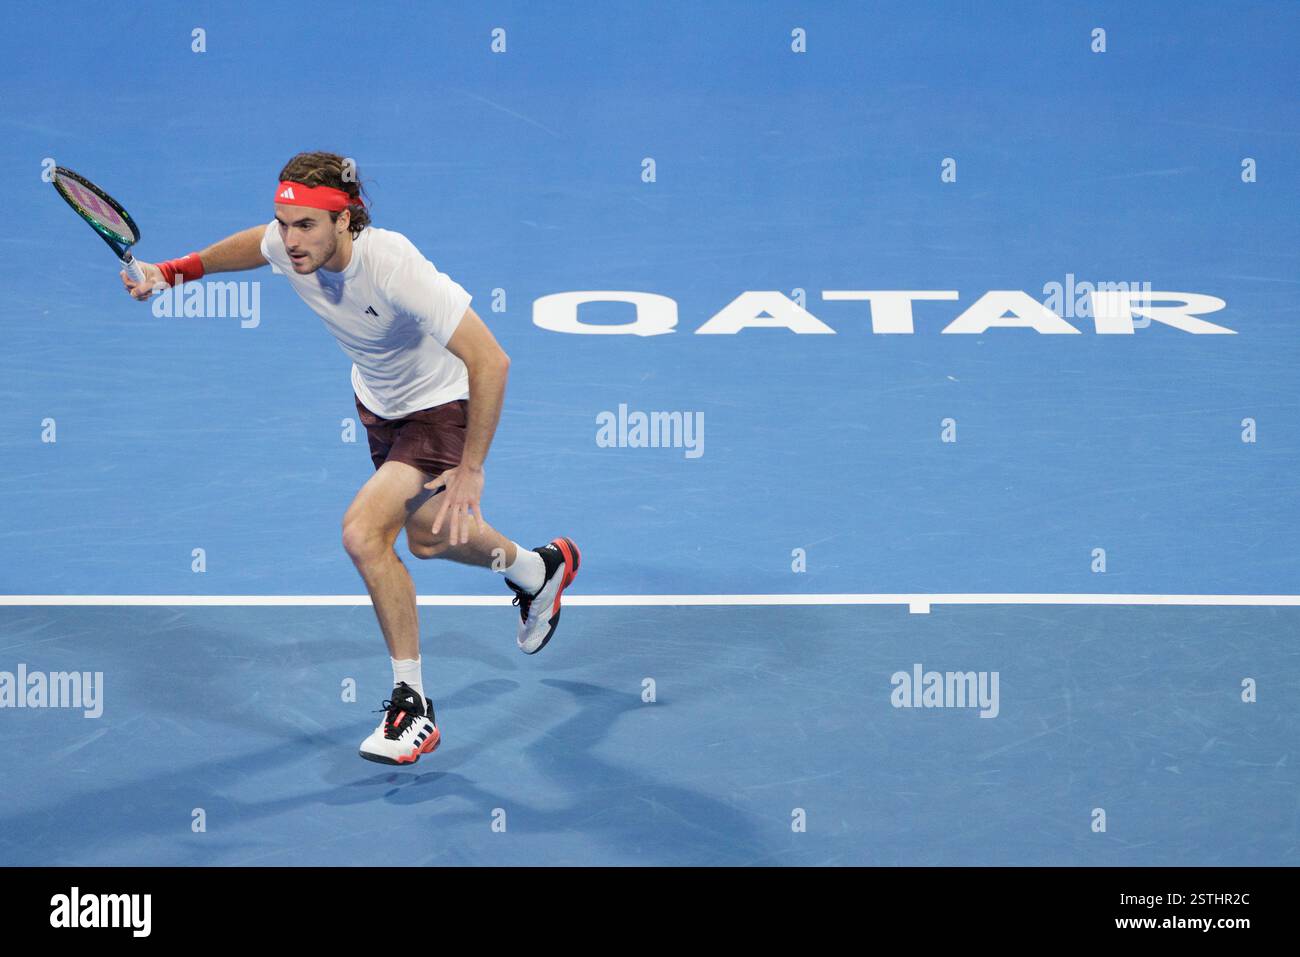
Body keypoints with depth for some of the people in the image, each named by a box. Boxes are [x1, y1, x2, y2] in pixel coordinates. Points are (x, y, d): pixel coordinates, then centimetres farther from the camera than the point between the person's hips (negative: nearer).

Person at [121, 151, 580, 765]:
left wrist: (470, 470, -34)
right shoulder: (290, 244, -21)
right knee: (427, 539, 26)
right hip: (377, 402, 8)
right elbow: (257, 244, 8)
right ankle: (537, 569, 58)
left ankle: (412, 707, -10)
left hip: (441, 407, -8)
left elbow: (490, 361, -37)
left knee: (363, 532, -25)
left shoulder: (394, 267, -40)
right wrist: (173, 271, -2)